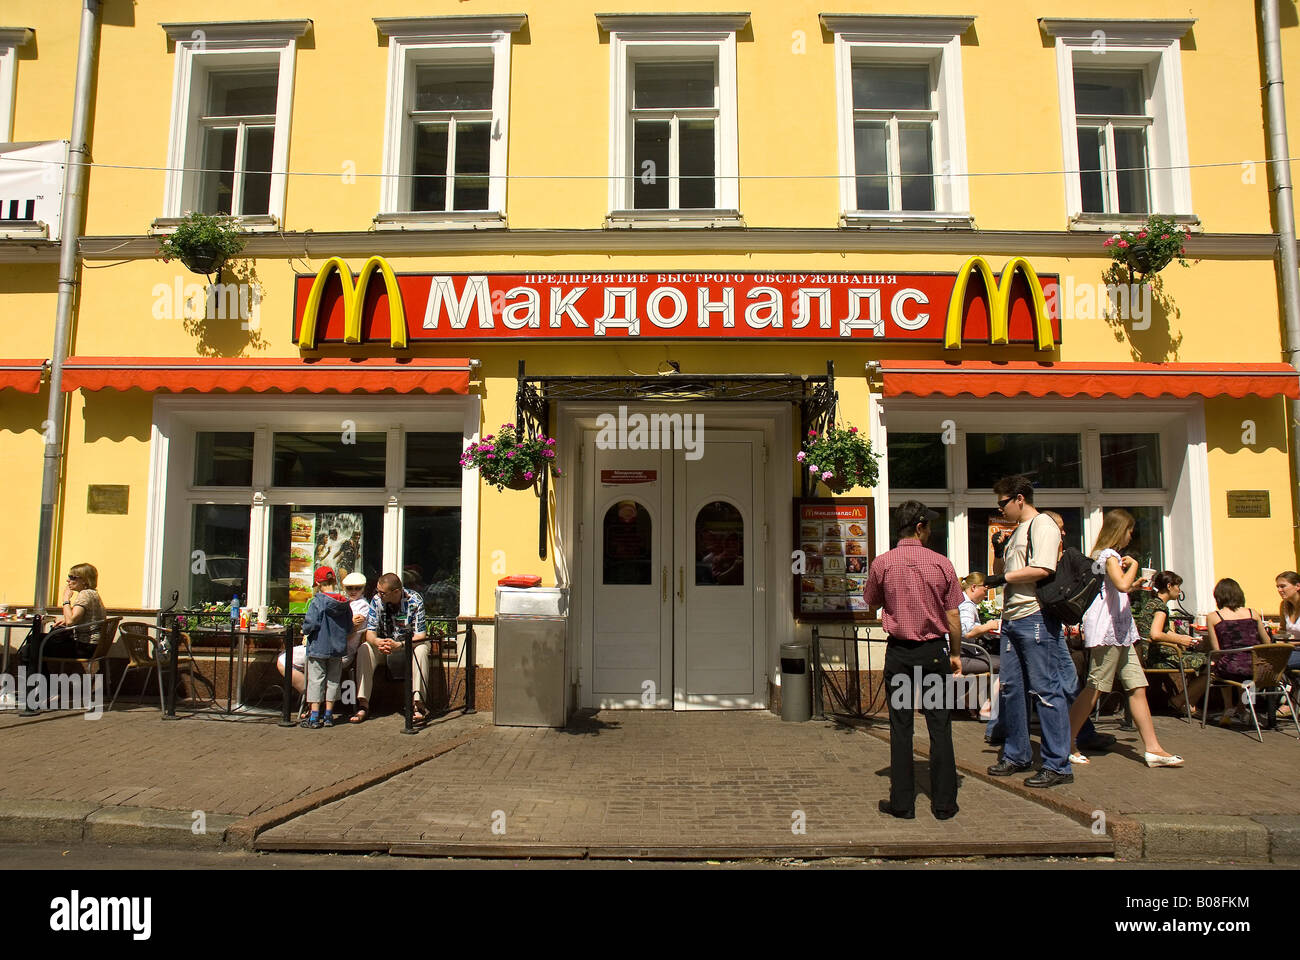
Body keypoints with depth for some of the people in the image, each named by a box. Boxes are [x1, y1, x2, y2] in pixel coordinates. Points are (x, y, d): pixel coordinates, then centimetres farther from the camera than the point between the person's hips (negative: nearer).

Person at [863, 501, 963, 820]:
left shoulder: (882, 563, -5)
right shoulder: (941, 563, -6)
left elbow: (872, 602, 11)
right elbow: (953, 617, -1)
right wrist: (955, 654, 9)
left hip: (899, 652, 0)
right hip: (934, 650, 0)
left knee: (900, 727, 5)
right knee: (939, 727, 7)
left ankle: (902, 803, 10)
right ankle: (944, 803, 13)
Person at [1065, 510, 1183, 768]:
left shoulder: (1109, 556, 20)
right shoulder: (1109, 556, -10)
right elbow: (1122, 584, -29)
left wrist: (1134, 585, 25)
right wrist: (1133, 565, -12)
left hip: (1120, 633, 10)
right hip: (1107, 632, -10)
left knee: (1137, 688, 5)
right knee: (1095, 689, -7)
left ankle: (1153, 748, 5)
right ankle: (1067, 744, -1)